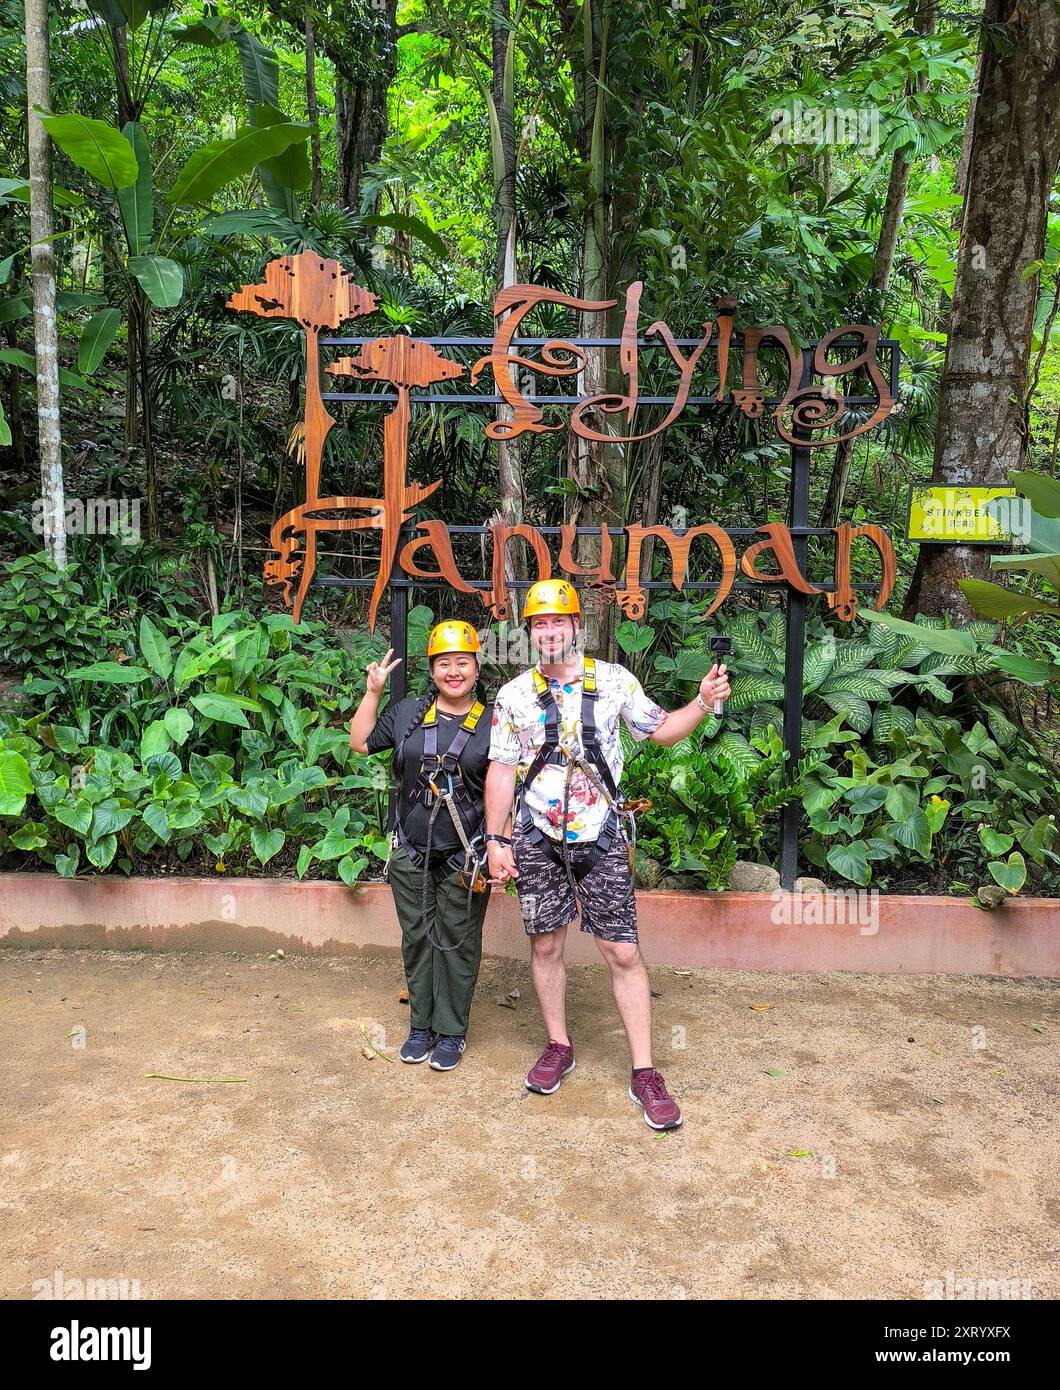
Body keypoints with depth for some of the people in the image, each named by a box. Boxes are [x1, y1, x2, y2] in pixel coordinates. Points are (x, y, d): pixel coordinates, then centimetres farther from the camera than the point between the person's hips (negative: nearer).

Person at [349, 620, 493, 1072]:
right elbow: (360, 743, 13)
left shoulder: (492, 723, -2)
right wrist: (373, 691, 5)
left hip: (463, 856, -3)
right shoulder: (406, 713, 6)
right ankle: (421, 1025, 26)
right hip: (411, 854, 3)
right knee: (417, 939, 12)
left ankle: (451, 1031, 20)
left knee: (457, 943, 6)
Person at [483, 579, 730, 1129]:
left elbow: (661, 729, 11)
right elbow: (501, 773, 4)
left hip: (600, 837, -1)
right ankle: (559, 1046, 31)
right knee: (545, 945, 10)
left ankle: (644, 1073, 9)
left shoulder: (614, 681, 1)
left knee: (623, 953, -1)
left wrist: (704, 701, -6)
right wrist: (496, 841, 1)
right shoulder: (513, 695, 2)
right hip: (537, 839, 1)